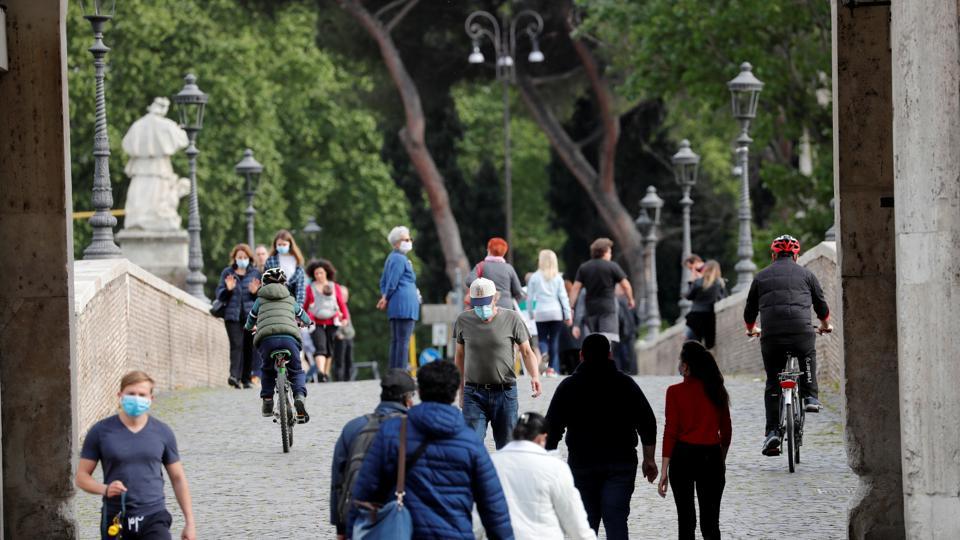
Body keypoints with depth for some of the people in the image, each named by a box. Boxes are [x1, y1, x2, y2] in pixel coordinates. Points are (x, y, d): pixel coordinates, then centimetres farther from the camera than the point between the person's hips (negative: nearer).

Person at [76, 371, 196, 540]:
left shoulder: (163, 433, 4)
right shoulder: (101, 431, 0)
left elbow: (178, 478, 11)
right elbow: (82, 476, 2)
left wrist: (189, 522, 7)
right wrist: (105, 489, -19)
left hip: (154, 518, 0)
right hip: (116, 519, 0)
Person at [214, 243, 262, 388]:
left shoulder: (255, 273, 11)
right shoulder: (227, 273, 9)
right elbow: (218, 295, 7)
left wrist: (255, 292, -11)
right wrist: (228, 289, -13)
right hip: (233, 315, -2)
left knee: (249, 347, 3)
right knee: (236, 344, -16)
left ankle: (246, 379, 12)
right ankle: (234, 376, -26)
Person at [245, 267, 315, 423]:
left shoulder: (260, 300, 25)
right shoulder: (290, 299, 28)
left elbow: (249, 323, 38)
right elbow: (303, 316, 45)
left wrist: (250, 327, 62)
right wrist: (308, 323, 69)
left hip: (266, 338, 0)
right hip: (289, 337, 0)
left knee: (268, 370, 25)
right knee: (296, 370, 15)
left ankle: (267, 402, 15)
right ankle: (300, 396, -10)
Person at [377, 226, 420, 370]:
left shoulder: (391, 258, 20)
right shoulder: (400, 259, -11)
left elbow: (383, 281, 23)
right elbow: (392, 282, -13)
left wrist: (385, 298, 12)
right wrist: (386, 298, 0)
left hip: (395, 308, 10)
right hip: (405, 305, -10)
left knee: (395, 341, 10)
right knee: (403, 341, -11)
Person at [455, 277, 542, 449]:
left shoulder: (512, 319, -1)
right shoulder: (464, 321, 4)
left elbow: (527, 352, 3)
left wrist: (535, 376, -15)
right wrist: (461, 390, 16)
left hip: (505, 393, 0)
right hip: (474, 394, 0)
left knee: (506, 447, 4)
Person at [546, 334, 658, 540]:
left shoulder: (568, 386, 3)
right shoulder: (626, 383, 5)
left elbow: (552, 428, 0)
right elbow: (647, 423, 4)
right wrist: (649, 459, 11)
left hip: (582, 463, 0)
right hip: (621, 463, 0)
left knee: (586, 523, 10)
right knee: (616, 522, -6)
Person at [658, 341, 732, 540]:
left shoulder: (676, 392, -7)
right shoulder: (717, 391, 3)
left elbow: (670, 432, -9)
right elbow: (726, 432, 9)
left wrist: (664, 471, -7)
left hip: (683, 456, -2)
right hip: (712, 456, 2)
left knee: (686, 520, 7)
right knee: (711, 521, 3)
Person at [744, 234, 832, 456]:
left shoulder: (761, 276, 17)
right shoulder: (805, 274, 15)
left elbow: (749, 311, 24)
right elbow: (821, 306, 23)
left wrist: (751, 329, 45)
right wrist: (826, 325, 44)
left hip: (771, 336, 0)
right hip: (801, 332, 0)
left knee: (772, 384, 10)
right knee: (808, 357, 33)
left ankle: (772, 432, 0)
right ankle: (810, 397, 19)